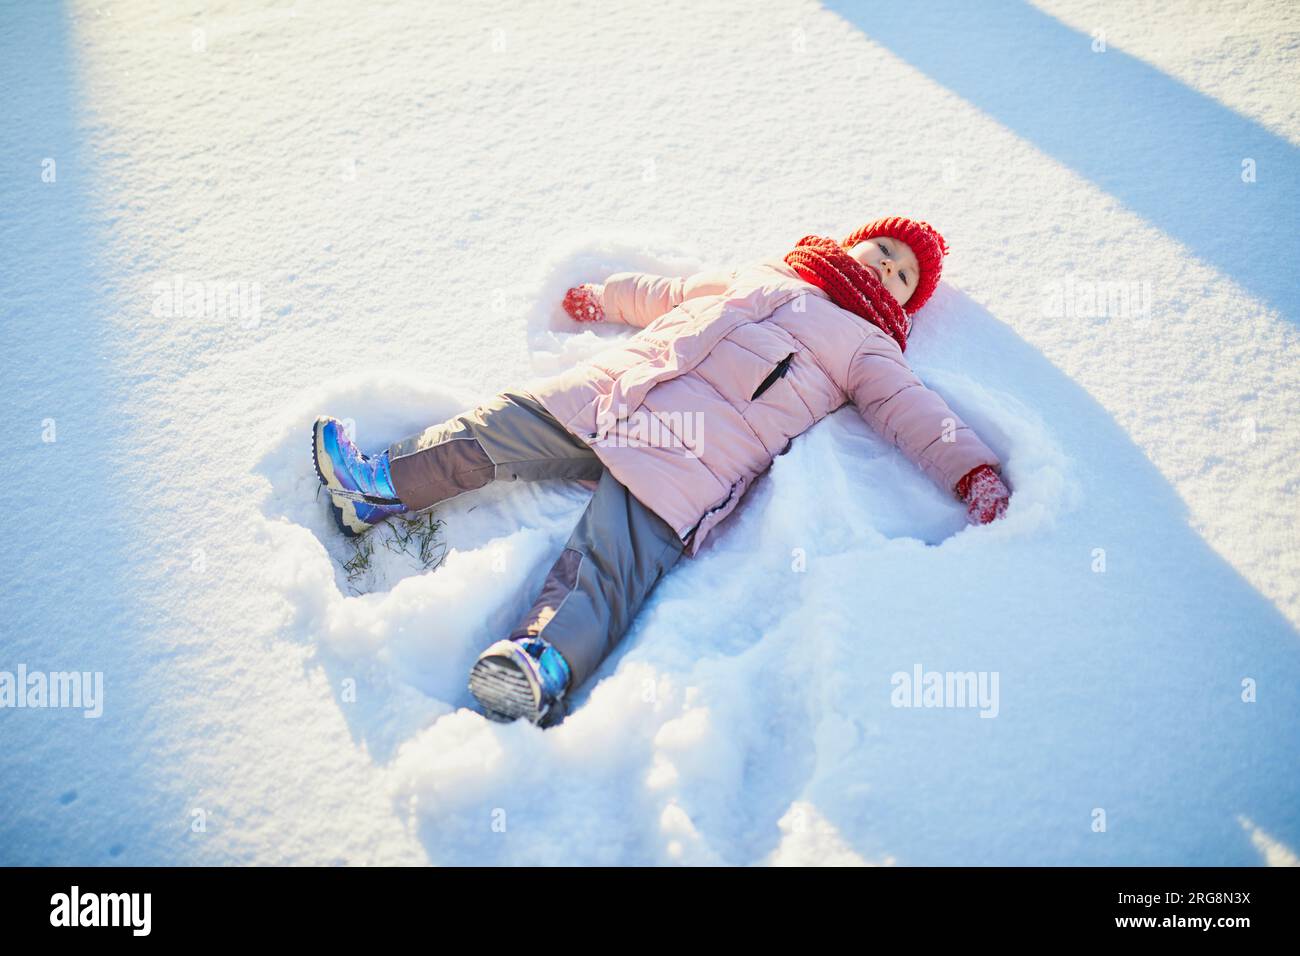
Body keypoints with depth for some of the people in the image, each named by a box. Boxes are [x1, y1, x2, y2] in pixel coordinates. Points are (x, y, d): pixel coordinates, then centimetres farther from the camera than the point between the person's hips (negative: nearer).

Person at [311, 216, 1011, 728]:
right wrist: (603, 296, 39)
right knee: (505, 424, -8)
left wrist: (973, 470, -5)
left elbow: (916, 416, 9)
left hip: (694, 454, -5)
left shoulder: (866, 348, 21)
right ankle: (381, 487, -6)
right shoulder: (757, 277, 33)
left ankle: (545, 662, -46)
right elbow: (671, 295, 41)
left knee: (612, 560, -27)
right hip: (610, 388, 6)